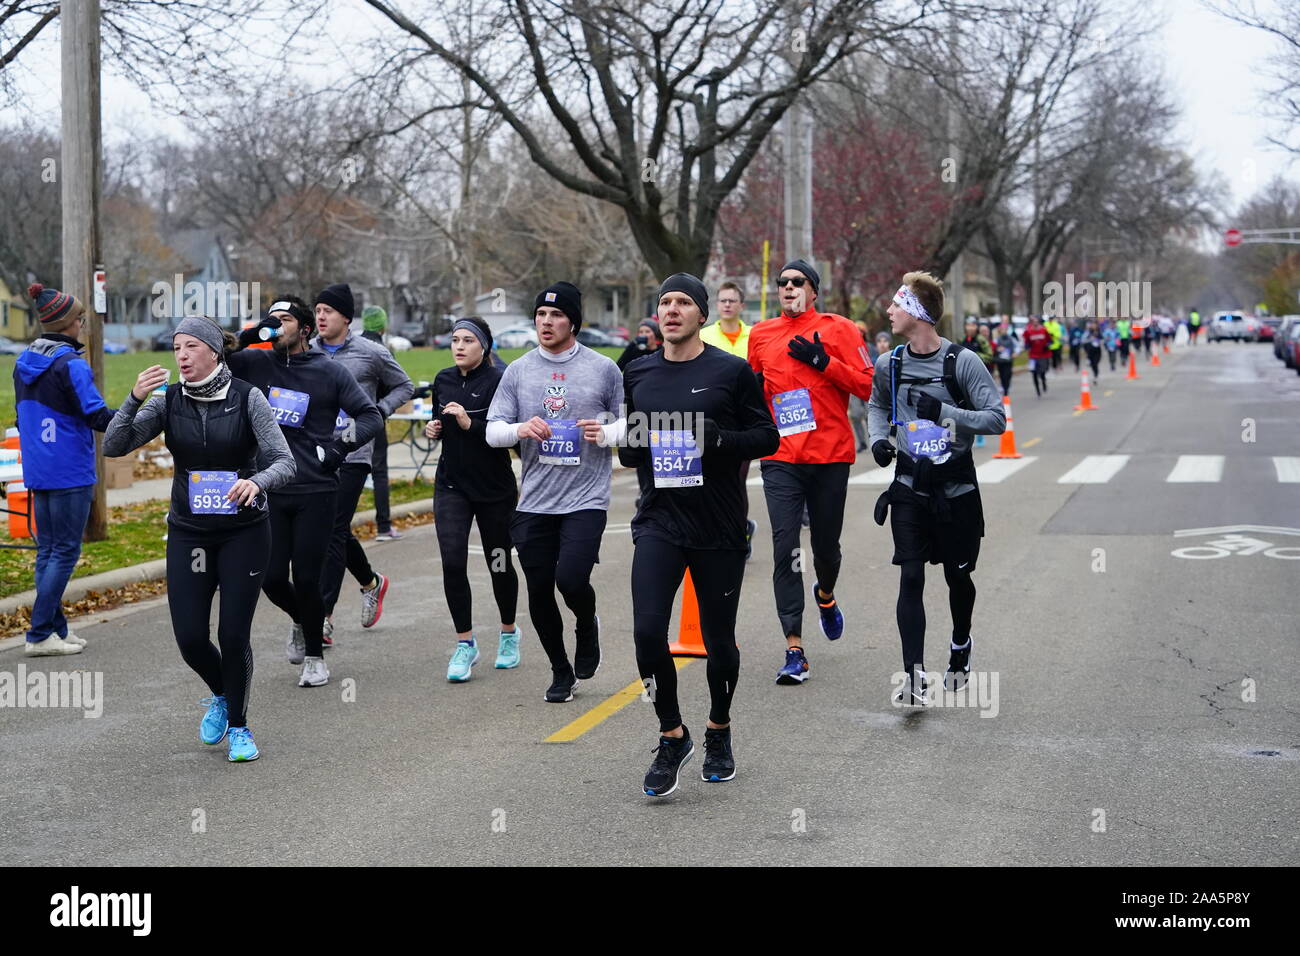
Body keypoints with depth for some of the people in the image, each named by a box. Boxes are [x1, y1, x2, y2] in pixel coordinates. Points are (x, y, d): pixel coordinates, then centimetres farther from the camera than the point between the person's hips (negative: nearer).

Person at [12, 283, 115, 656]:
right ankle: (40, 635, -3)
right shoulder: (70, 365, -15)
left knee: (47, 550, 13)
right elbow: (98, 417, -17)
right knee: (65, 552, -2)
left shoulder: (24, 363, 10)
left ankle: (56, 628, 17)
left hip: (37, 472, 8)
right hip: (70, 474, -8)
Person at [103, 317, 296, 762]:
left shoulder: (247, 398, -10)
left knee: (234, 634, -4)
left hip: (244, 531, -2)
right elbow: (113, 447, -11)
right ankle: (220, 695, 32)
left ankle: (238, 726, 19)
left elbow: (285, 463, -14)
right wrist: (134, 401, -27)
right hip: (188, 532, 3)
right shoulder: (168, 401, -3)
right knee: (190, 638, -1)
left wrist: (257, 481, -36)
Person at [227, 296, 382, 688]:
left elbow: (371, 415, 5)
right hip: (269, 490, 2)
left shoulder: (329, 372, 1)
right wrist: (247, 337, -8)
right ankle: (300, 622, 35)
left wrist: (343, 443, -11)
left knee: (307, 579, -3)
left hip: (316, 492, -2)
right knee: (271, 578, 1)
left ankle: (314, 656, 18)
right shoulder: (255, 364, 6)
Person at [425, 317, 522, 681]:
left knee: (499, 564, 10)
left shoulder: (498, 381, -12)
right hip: (451, 485, 4)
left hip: (494, 487, -4)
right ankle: (465, 644, 1)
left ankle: (509, 632, 34)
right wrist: (433, 429, 1)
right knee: (452, 563, -10)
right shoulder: (443, 380, 6)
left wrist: (470, 424, -27)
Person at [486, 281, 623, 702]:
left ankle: (588, 626, 18)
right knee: (539, 591, 6)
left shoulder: (603, 369, 2)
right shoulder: (518, 370, 7)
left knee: (571, 580, -18)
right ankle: (561, 672, 26)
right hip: (534, 501, 3)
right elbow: (492, 431, 5)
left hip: (586, 498, -3)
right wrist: (521, 429, -16)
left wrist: (605, 432, -13)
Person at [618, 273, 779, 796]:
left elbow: (767, 437, -2)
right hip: (658, 523, 2)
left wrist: (721, 440, -20)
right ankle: (672, 737, 5)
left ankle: (719, 733, 33)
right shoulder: (638, 375, 9)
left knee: (719, 640, 8)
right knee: (647, 630, -13)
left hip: (720, 529, -2)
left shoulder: (732, 371, -2)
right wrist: (631, 446, -4)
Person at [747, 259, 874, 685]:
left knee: (826, 545, 12)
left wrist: (824, 362, -15)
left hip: (830, 456, -1)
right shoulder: (761, 334, 10)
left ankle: (826, 595, 48)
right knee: (785, 550, -9)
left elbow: (867, 386, -5)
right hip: (781, 459, 1)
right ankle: (794, 650, -7)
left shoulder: (837, 329, 0)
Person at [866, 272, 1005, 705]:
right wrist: (878, 439, 3)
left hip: (957, 489, -2)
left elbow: (997, 419, -13)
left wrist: (945, 411, -24)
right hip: (909, 489, 2)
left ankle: (961, 645, 41)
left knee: (957, 576, 12)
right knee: (910, 577, -9)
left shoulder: (962, 362, -12)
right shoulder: (888, 365, 1)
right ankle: (914, 675, -10)